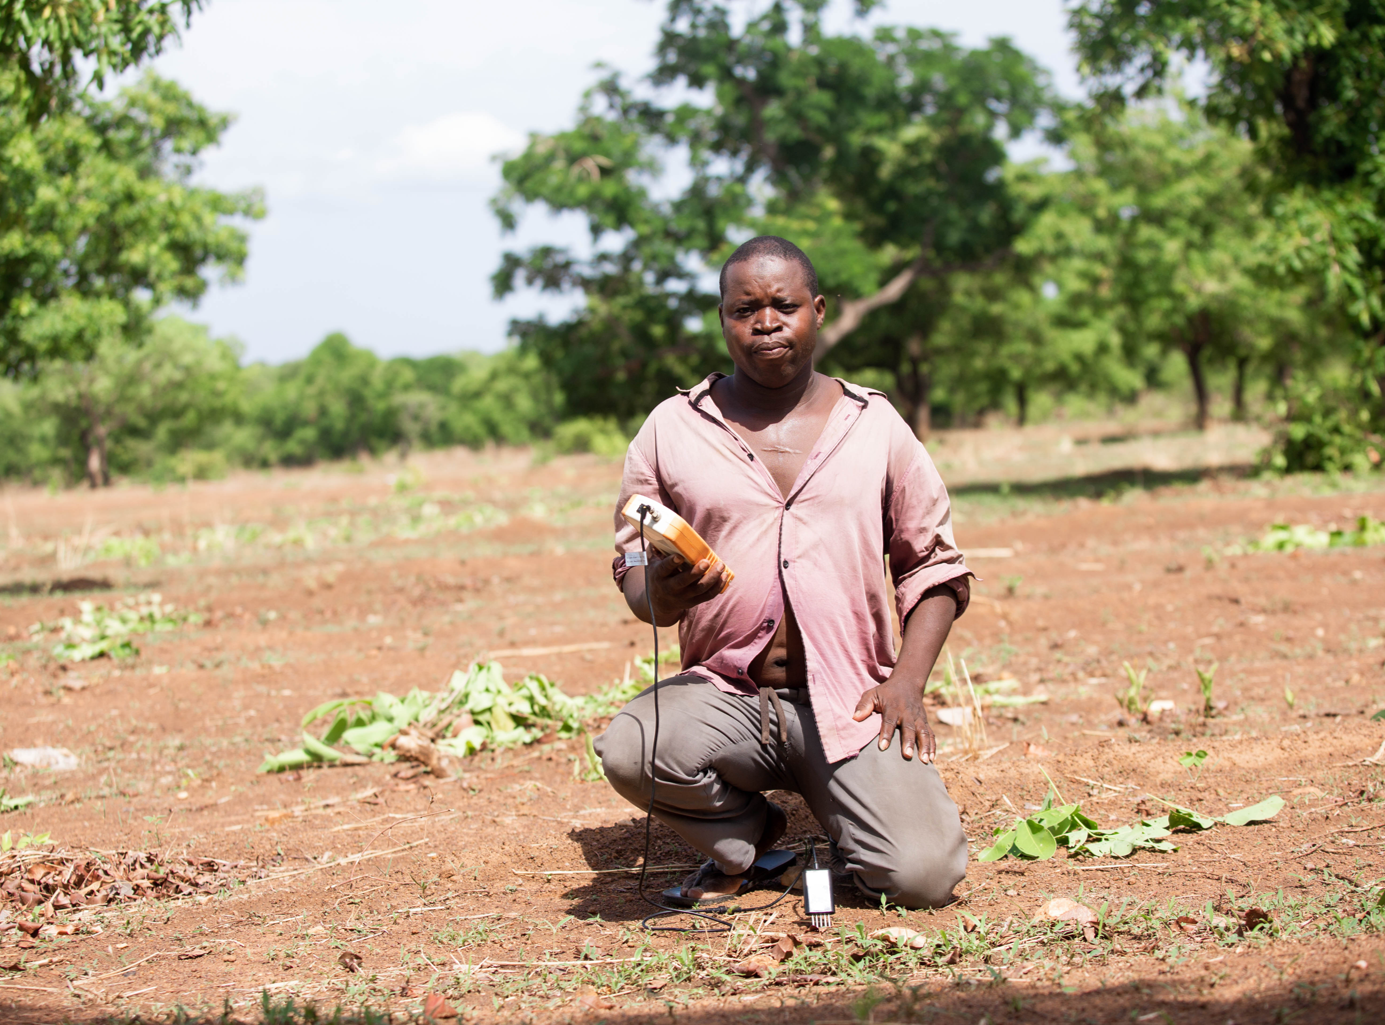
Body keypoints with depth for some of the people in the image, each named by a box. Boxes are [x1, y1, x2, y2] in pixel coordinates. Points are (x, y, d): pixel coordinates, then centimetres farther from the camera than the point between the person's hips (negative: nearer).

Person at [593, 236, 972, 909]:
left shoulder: (876, 426, 9)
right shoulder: (672, 430, 7)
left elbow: (933, 566, 12)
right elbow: (631, 570, 10)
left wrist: (907, 682, -4)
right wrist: (661, 595, -16)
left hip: (848, 701, 0)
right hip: (723, 695, 1)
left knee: (925, 877, -23)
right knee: (629, 750, -33)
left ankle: (845, 821, 16)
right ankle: (743, 838, 2)